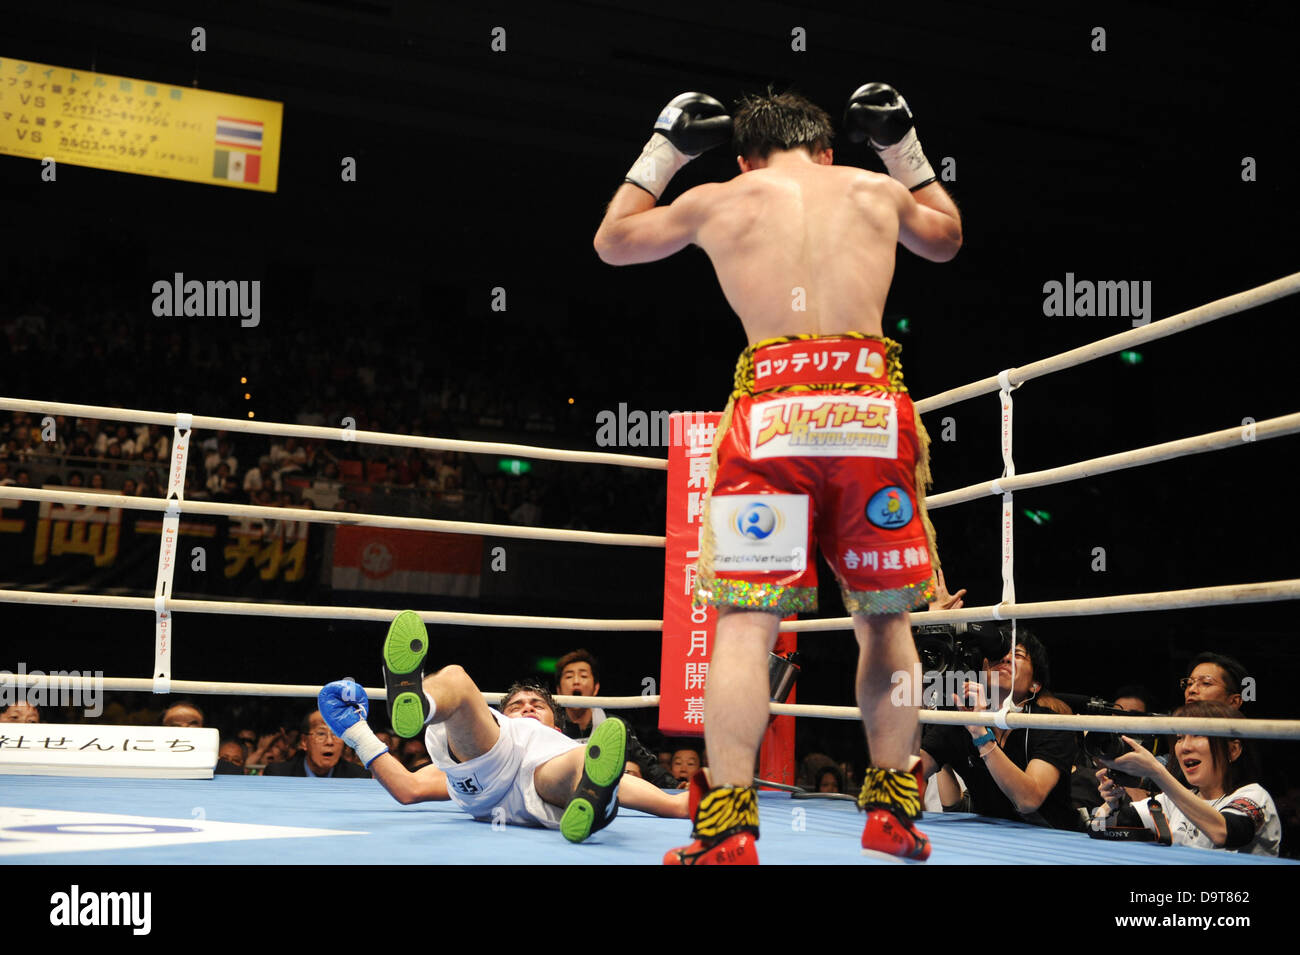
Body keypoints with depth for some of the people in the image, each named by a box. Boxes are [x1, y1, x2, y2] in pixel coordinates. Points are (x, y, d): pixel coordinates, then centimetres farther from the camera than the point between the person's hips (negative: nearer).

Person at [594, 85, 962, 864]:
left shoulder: (718, 201, 15)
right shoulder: (878, 192, 19)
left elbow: (612, 241, 31)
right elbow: (947, 237, 41)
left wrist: (663, 151, 40)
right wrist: (905, 148, 47)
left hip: (771, 412, -2)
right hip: (871, 410, 2)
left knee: (745, 623, 1)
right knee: (884, 619, 15)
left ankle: (729, 829, -5)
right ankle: (892, 812, 19)